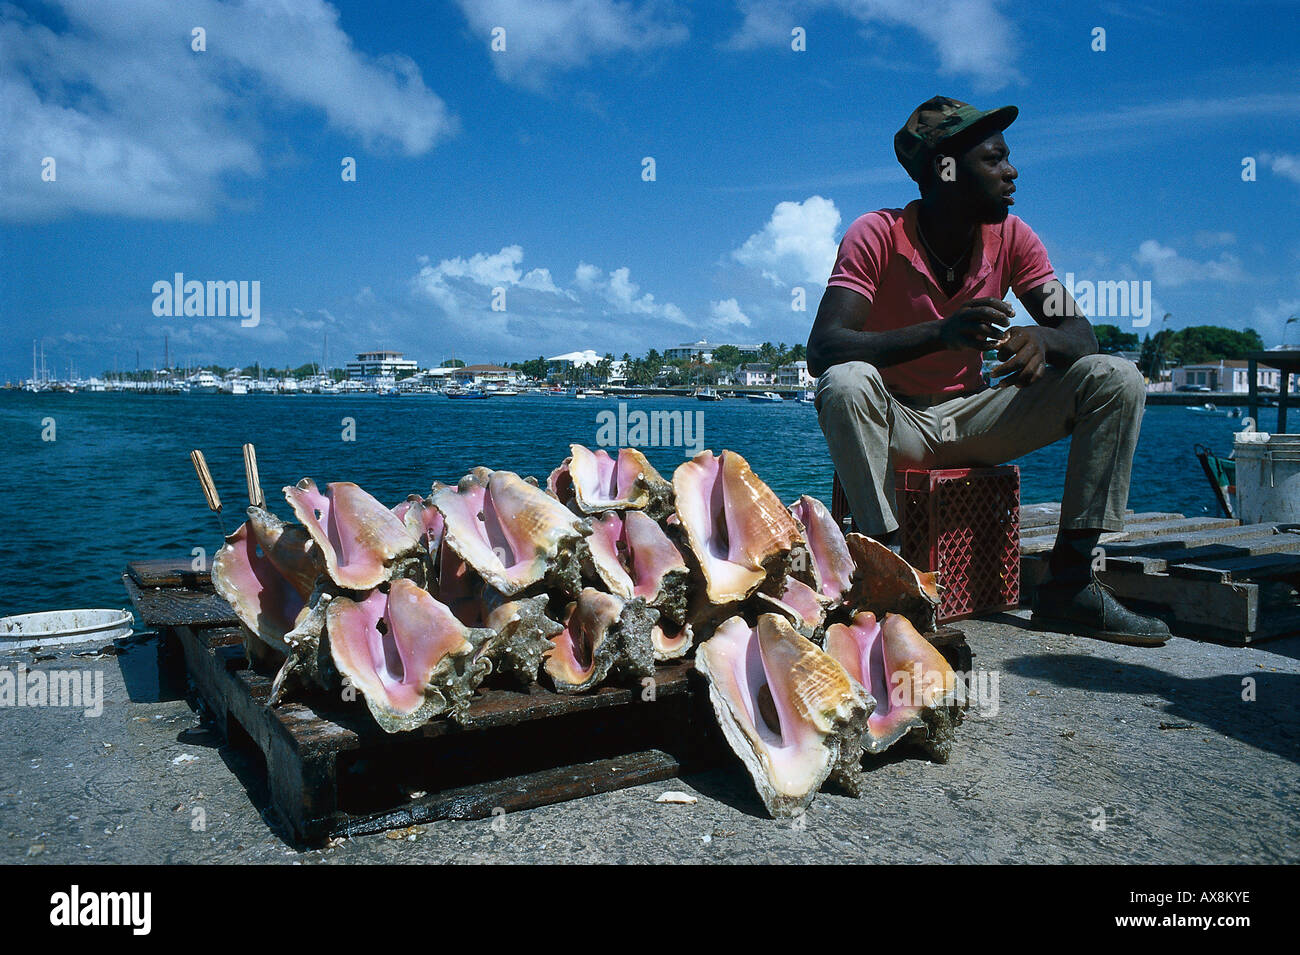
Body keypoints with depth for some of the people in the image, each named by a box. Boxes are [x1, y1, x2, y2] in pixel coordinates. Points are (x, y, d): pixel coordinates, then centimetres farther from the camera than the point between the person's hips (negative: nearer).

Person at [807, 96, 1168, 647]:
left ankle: (1069, 582, -16)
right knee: (845, 382, -36)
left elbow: (1081, 336, -4)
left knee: (1115, 380, -12)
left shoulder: (1011, 237, -3)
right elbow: (822, 349, -29)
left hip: (971, 416, 5)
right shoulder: (877, 235, -16)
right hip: (897, 424, -4)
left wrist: (1040, 340, -30)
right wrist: (941, 333, -42)